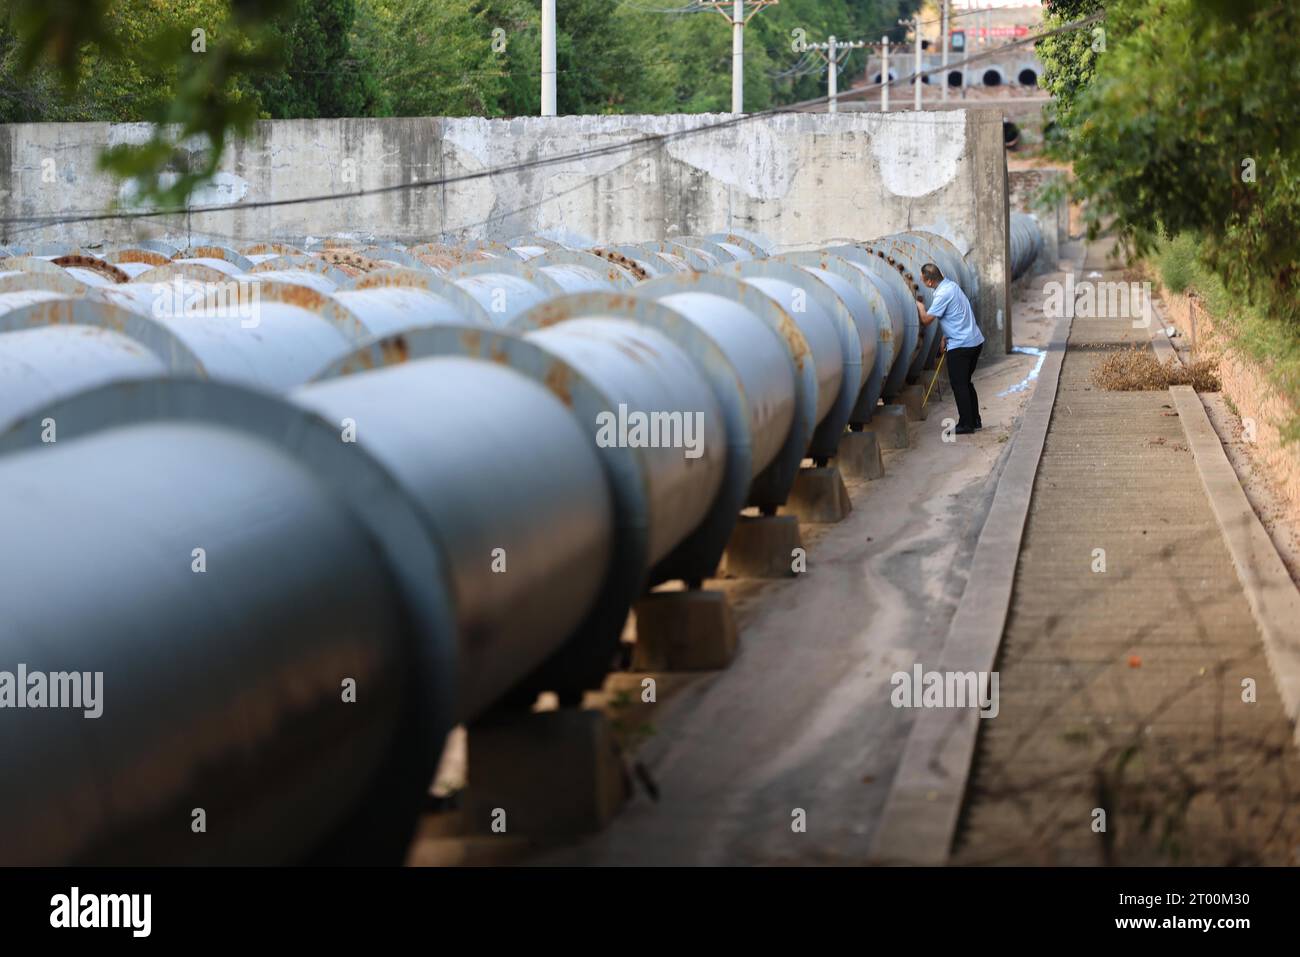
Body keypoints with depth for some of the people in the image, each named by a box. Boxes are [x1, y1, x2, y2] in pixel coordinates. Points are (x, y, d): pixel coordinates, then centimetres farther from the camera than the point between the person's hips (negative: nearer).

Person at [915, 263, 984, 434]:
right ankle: (975, 420, 25)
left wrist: (919, 304, 2)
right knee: (966, 382, 19)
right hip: (975, 341, 10)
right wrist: (945, 338, 17)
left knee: (959, 385, -1)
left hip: (960, 346, -10)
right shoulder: (951, 285, 9)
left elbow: (926, 320, -16)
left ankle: (966, 424, 2)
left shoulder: (943, 295, -20)